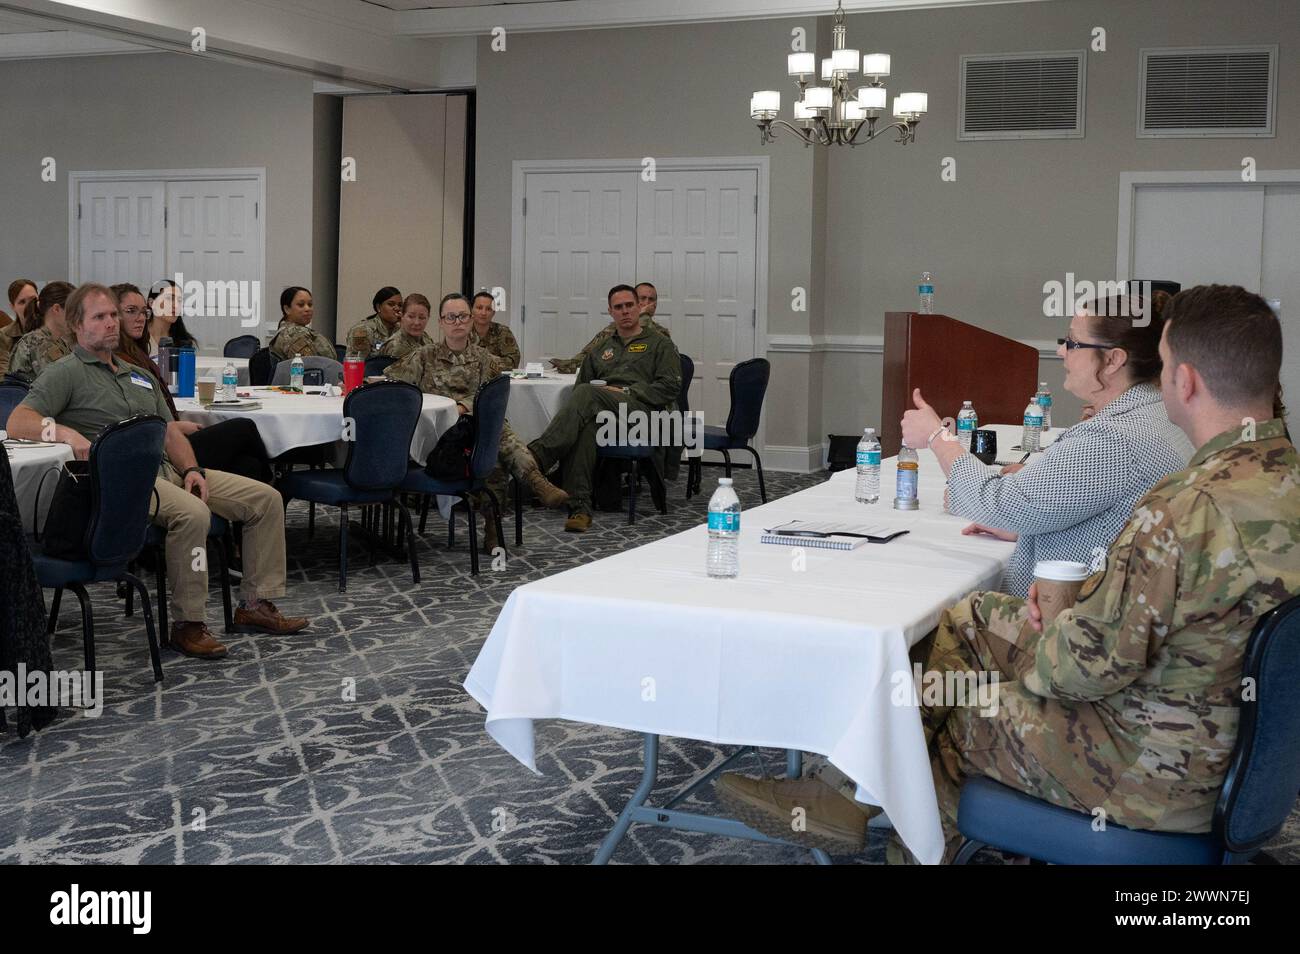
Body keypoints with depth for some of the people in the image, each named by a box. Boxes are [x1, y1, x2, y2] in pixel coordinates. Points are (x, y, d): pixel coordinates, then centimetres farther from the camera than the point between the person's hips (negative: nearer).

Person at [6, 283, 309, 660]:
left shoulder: (139, 376, 26)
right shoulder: (65, 373, 2)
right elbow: (18, 421, -11)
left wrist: (191, 469, 2)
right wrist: (64, 431, -30)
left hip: (167, 470, 8)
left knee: (266, 499, -2)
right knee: (192, 513, -37)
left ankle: (257, 604, 2)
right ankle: (188, 623, -25)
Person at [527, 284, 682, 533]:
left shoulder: (659, 343, 20)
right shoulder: (602, 349, 34)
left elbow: (670, 387, 5)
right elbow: (581, 382, 30)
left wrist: (625, 392, -6)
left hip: (638, 409, -3)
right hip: (600, 410, 3)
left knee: (587, 395, -34)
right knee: (585, 425, -37)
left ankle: (537, 457, -47)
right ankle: (579, 507, -45)